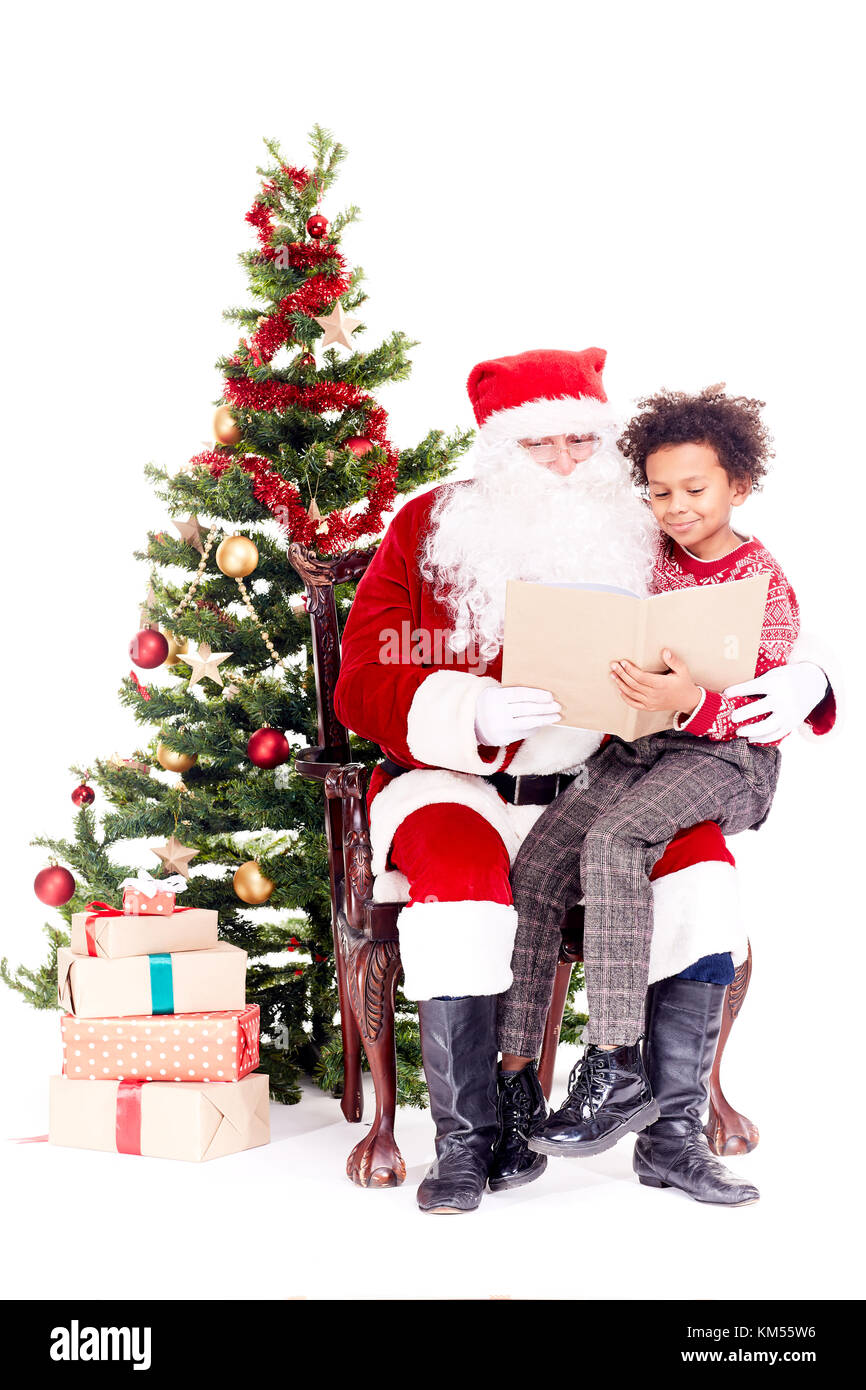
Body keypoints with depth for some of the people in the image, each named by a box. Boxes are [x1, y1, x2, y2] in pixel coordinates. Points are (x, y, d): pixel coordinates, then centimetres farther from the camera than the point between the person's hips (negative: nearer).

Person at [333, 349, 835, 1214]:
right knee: (458, 876, -33)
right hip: (457, 784, -2)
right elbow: (361, 687, -5)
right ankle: (468, 1141, -17)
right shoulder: (427, 528, 3)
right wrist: (476, 710, -25)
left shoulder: (641, 537, 9)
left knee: (696, 853, -25)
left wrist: (794, 684, -12)